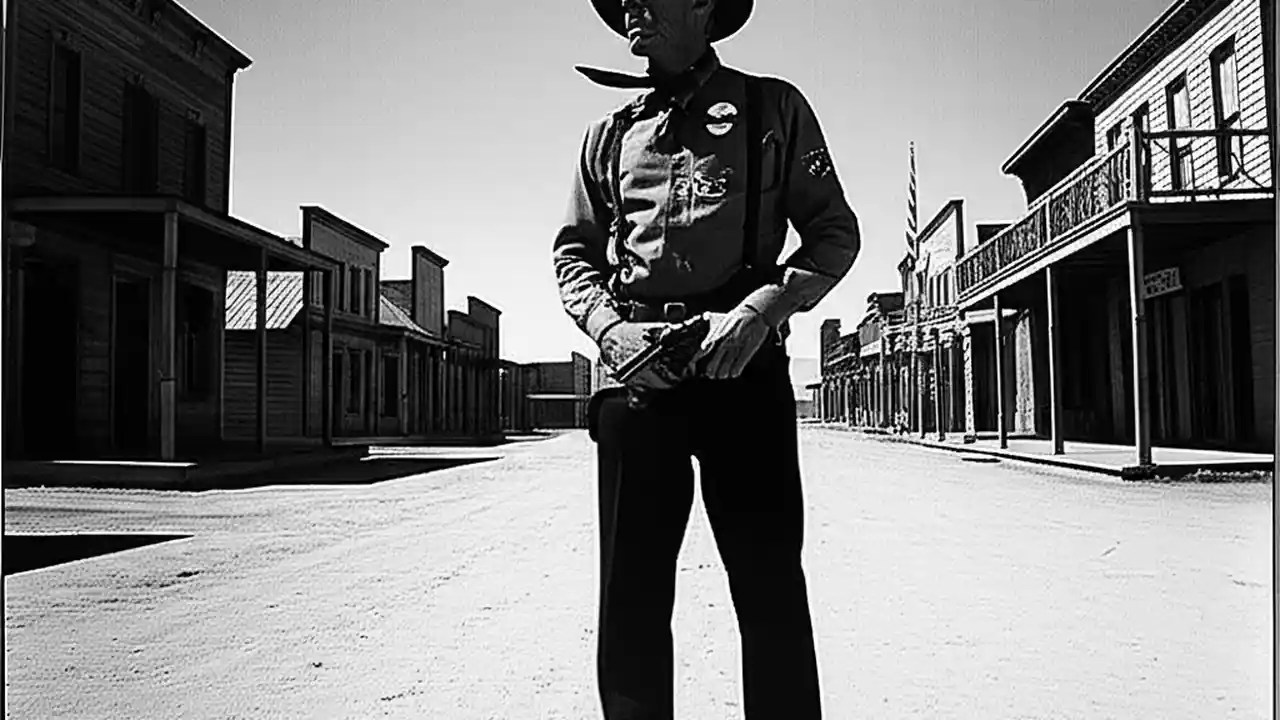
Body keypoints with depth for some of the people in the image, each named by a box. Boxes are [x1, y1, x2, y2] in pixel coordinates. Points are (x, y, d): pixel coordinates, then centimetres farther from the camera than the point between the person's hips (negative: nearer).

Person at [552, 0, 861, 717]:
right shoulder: (609, 134, 19)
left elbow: (835, 232, 6)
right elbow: (573, 254, 17)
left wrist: (762, 308, -12)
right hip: (635, 364, 3)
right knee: (631, 587, 3)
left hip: (744, 363, -2)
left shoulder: (775, 108, 11)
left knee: (770, 583, -2)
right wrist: (610, 327, -4)